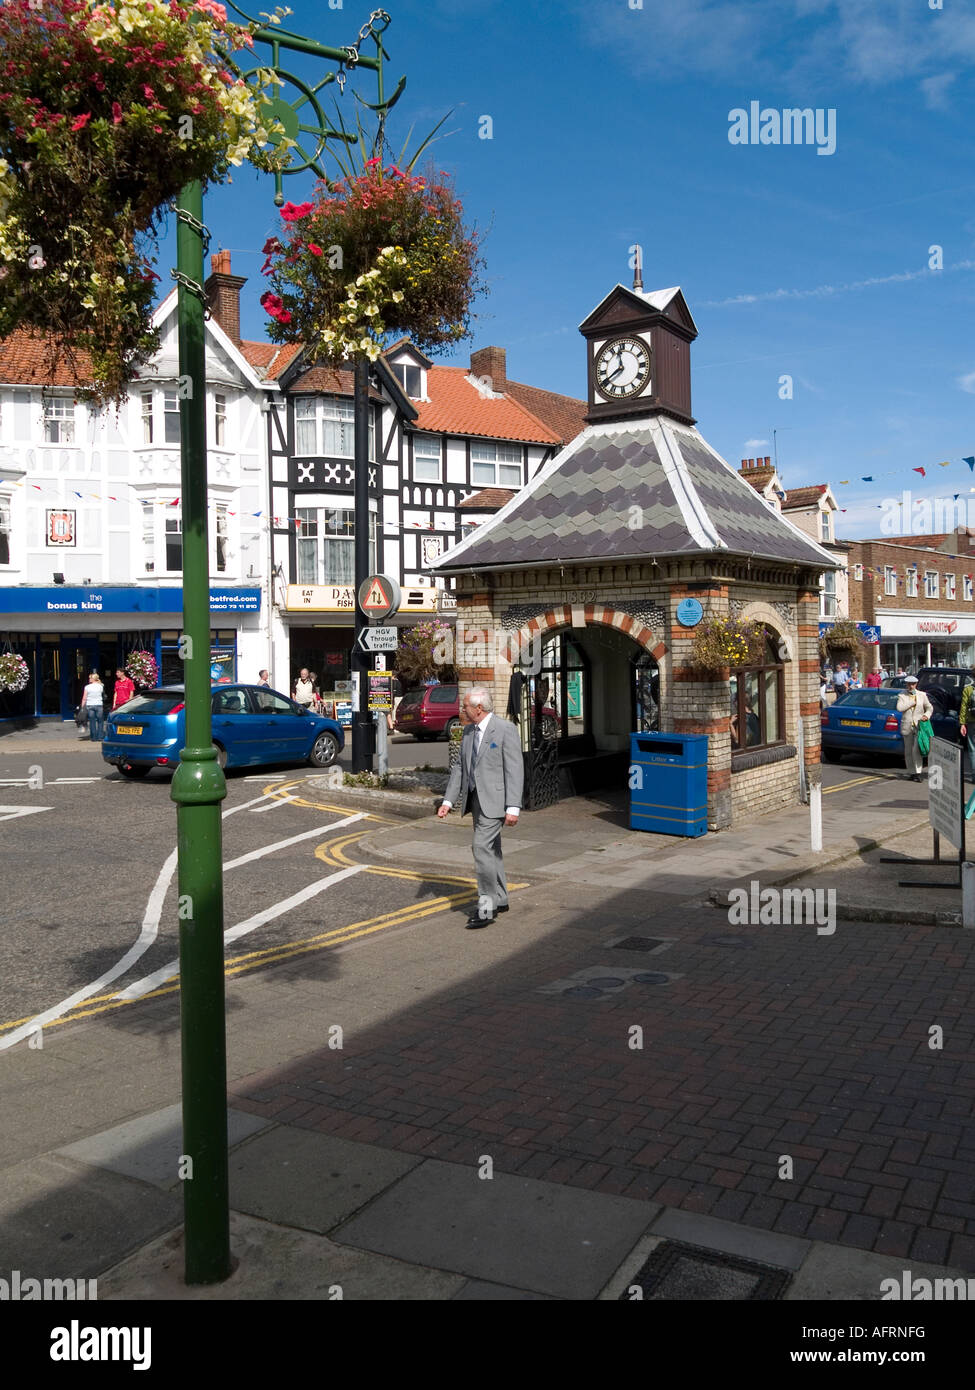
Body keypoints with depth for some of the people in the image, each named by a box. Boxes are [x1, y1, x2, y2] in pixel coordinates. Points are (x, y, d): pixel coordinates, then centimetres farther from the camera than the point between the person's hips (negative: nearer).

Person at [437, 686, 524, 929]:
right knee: (490, 849, 16)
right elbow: (459, 767, 15)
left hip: (494, 800, -8)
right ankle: (500, 900, 28)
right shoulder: (469, 731, 11)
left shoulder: (505, 730, -12)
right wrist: (448, 800, 7)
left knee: (482, 847, -14)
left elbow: (515, 770, -15)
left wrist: (513, 808, -21)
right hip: (475, 799, 8)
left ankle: (487, 906, -6)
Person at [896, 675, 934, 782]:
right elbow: (899, 708, -11)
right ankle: (911, 772, 16)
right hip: (907, 727, 1)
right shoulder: (902, 695, 4)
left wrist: (927, 715, -5)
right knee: (908, 752, 6)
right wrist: (912, 702, -9)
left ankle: (918, 773, -14)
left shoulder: (922, 695, 9)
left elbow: (930, 707, 16)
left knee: (916, 750, -14)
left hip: (919, 726, -1)